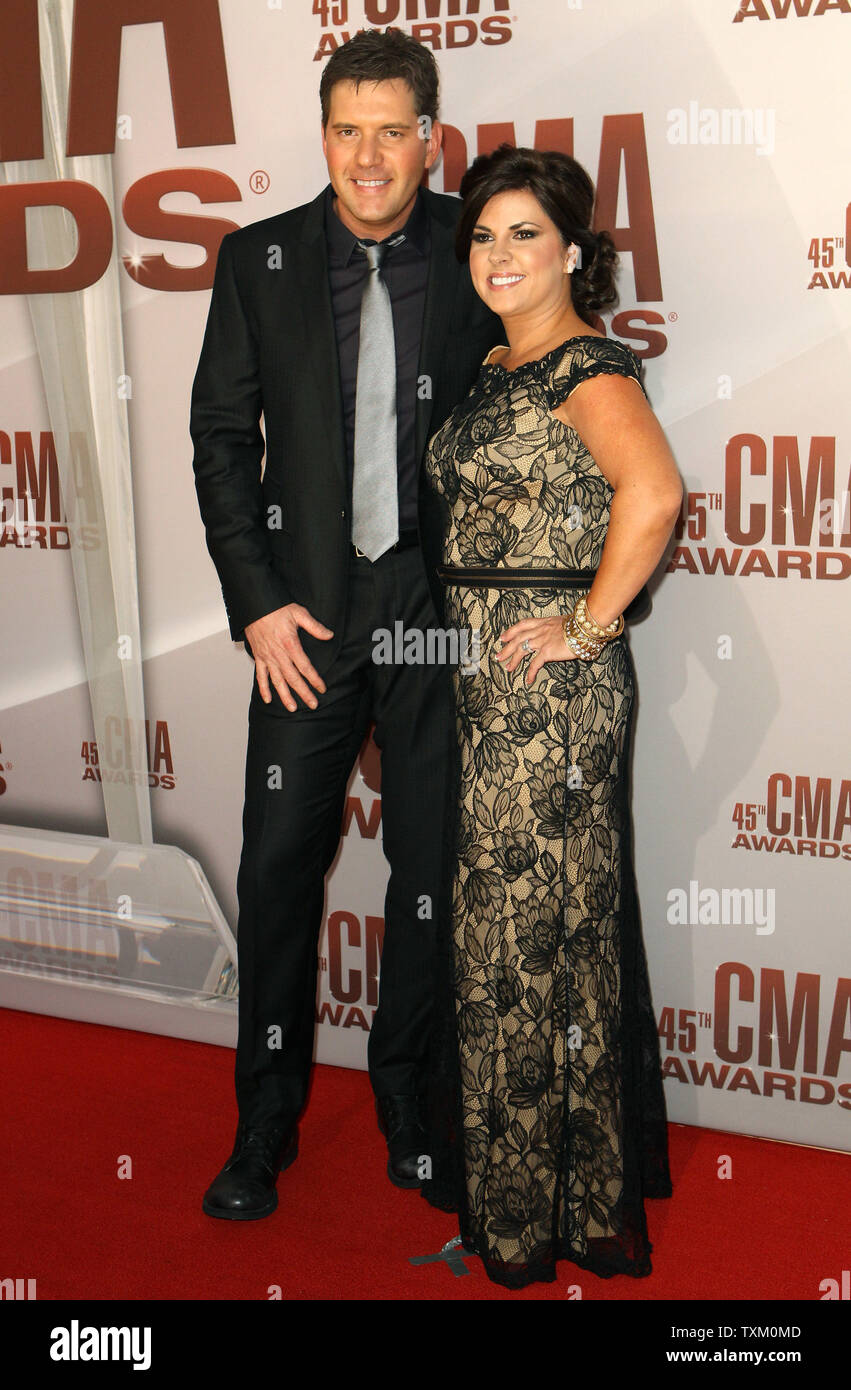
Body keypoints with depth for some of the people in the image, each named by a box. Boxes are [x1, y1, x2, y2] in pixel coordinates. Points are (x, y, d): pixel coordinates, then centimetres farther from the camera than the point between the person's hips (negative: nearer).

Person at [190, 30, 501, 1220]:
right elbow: (221, 437, 4)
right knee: (279, 867, 5)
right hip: (307, 609, 1)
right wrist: (257, 602, -4)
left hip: (440, 601, 0)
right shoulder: (258, 260, 3)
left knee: (433, 866, 9)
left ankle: (409, 1099, 29)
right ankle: (266, 1125, 23)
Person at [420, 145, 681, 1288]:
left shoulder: (589, 366, -13)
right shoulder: (495, 368, 15)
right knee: (508, 920, 16)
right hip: (490, 682, 9)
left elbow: (652, 493, -31)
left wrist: (592, 619, -22)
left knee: (526, 933, 0)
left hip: (551, 682, -9)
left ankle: (538, 1216, 17)